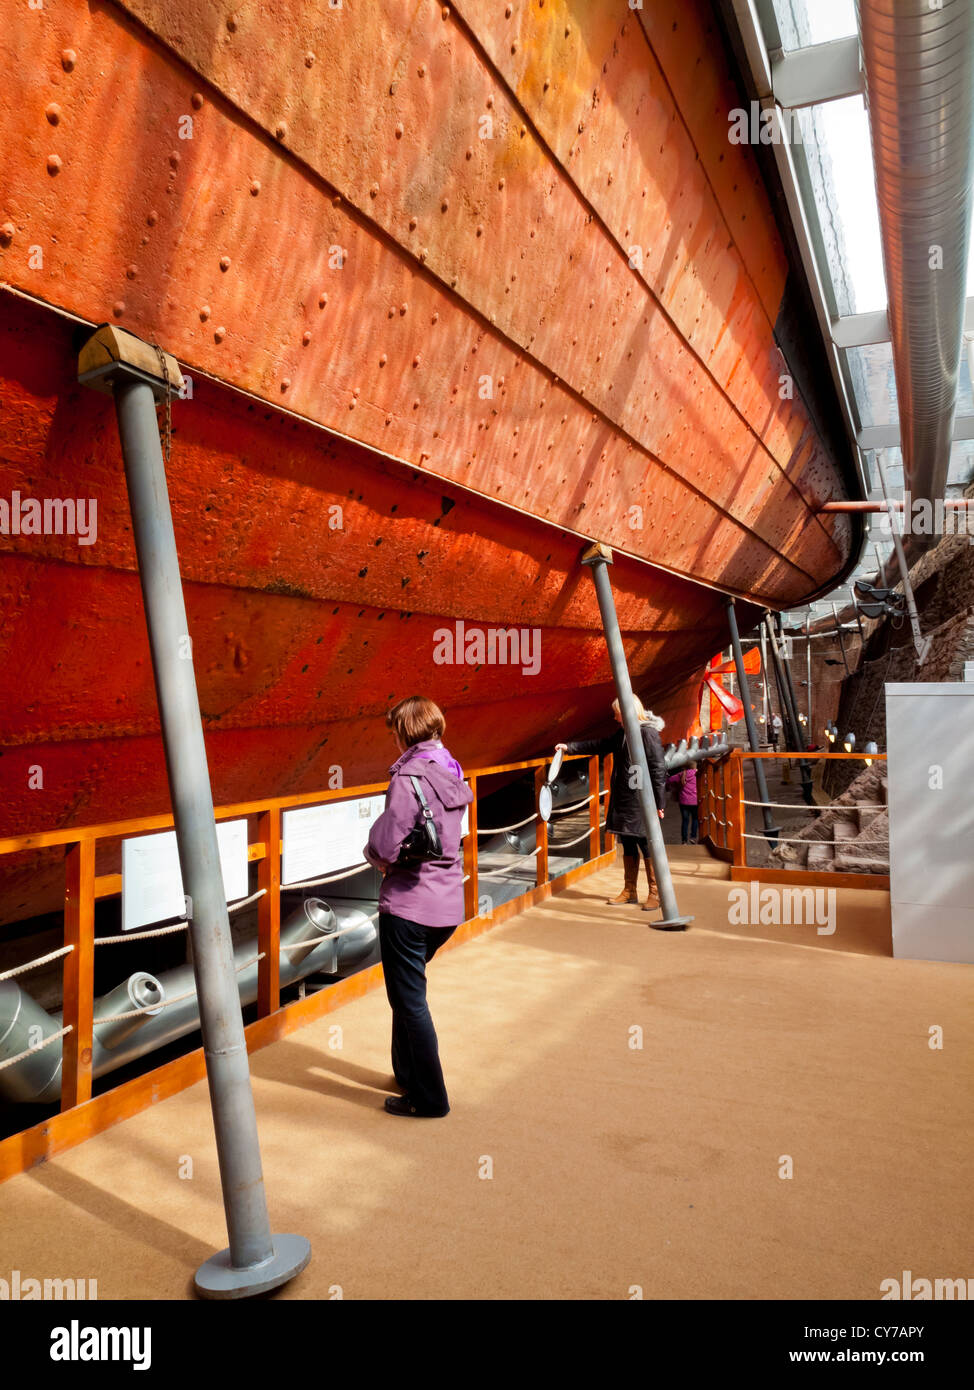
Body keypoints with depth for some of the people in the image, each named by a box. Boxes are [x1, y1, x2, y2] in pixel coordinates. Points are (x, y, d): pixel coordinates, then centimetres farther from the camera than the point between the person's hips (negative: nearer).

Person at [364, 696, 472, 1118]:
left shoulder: (408, 777, -18)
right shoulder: (452, 771, 7)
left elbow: (386, 846, -22)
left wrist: (375, 857, 0)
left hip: (408, 904, -8)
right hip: (448, 904, 8)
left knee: (409, 1000, 6)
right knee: (407, 991, 24)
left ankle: (429, 1098, 16)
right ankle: (409, 1075, 37)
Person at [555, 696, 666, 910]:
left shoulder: (648, 733, -14)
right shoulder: (622, 733, 13)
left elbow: (658, 769, -16)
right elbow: (600, 745, 26)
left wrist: (658, 803, -16)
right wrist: (569, 747, 24)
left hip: (642, 802, -9)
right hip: (623, 800, 9)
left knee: (647, 847, -3)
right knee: (628, 847, 14)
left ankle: (655, 893, 7)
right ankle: (630, 891, 24)